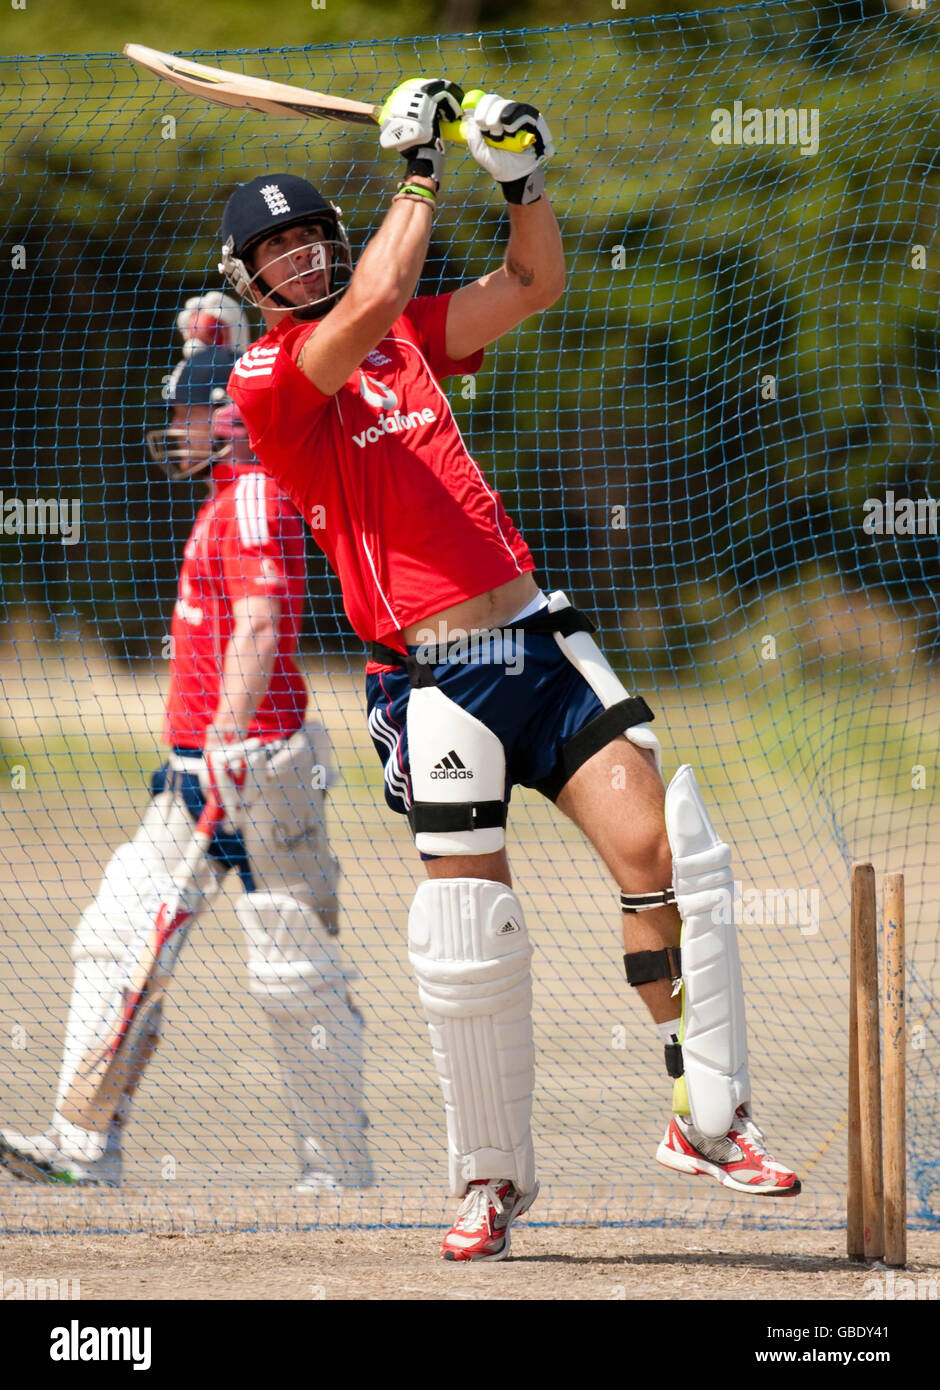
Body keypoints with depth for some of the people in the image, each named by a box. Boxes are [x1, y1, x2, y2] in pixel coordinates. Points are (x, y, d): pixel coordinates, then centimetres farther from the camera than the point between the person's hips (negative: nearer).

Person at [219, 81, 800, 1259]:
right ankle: (492, 1179, 9)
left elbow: (532, 286, 18)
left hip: (536, 634, 6)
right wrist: (419, 169, -14)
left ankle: (707, 1117, 0)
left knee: (663, 846, -8)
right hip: (437, 675, -6)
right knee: (469, 931, -7)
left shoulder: (405, 339, 17)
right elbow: (370, 302, -20)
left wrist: (521, 179, 1)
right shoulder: (266, 380, -4)